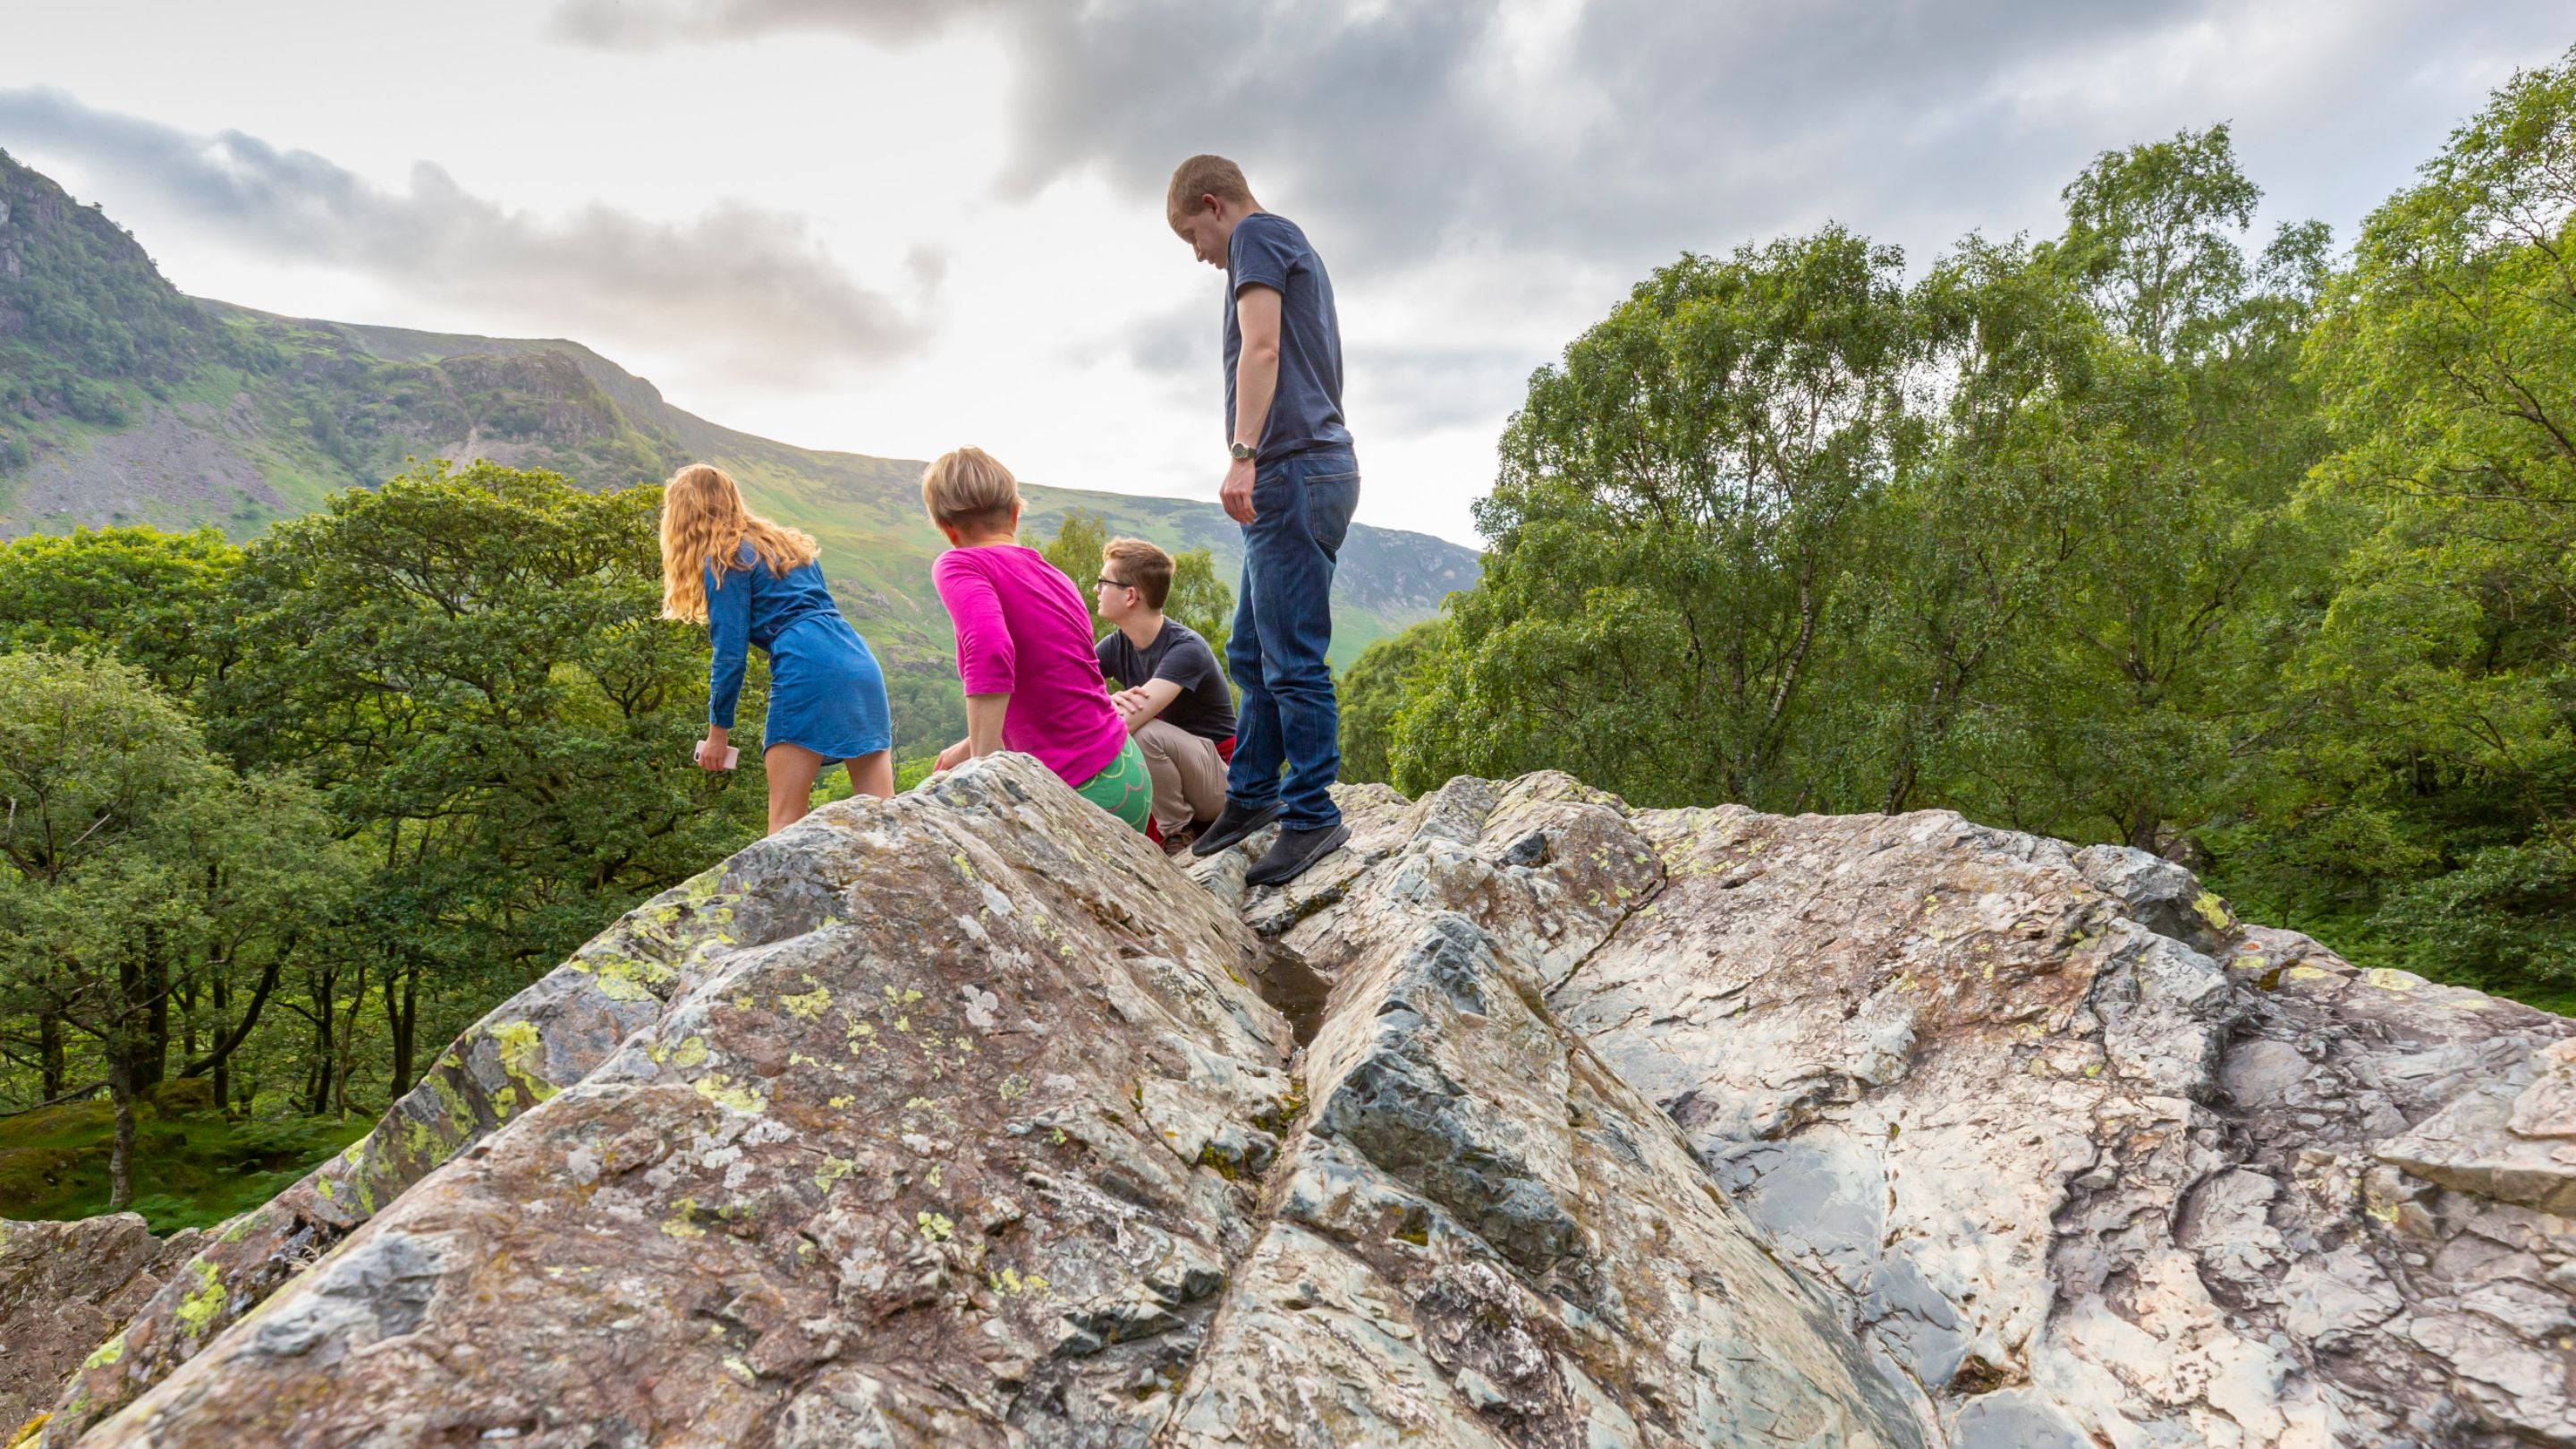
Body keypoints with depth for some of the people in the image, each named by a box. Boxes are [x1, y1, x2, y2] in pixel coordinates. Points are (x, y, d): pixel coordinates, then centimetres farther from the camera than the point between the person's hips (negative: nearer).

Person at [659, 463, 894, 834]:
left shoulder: (724, 560, 4)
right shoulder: (787, 542, 27)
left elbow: (730, 653, -1)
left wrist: (718, 730, 7)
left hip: (808, 671, -7)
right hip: (862, 667, 7)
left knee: (785, 822, -4)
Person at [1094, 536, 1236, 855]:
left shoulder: (1186, 648, -24)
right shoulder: (1116, 645, -2)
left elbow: (1131, 719, -36)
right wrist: (1107, 701, -34)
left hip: (1222, 778, -7)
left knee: (1145, 733, -32)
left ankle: (1180, 833, -10)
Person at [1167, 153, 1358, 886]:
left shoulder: (1258, 234, 1)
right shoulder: (1297, 249, 29)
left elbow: (1261, 346, -15)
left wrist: (1244, 455, -23)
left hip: (1294, 469, -10)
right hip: (1318, 469, 10)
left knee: (1293, 659, -8)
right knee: (1252, 653, 15)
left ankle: (1313, 815, -2)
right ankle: (1251, 795, 23)